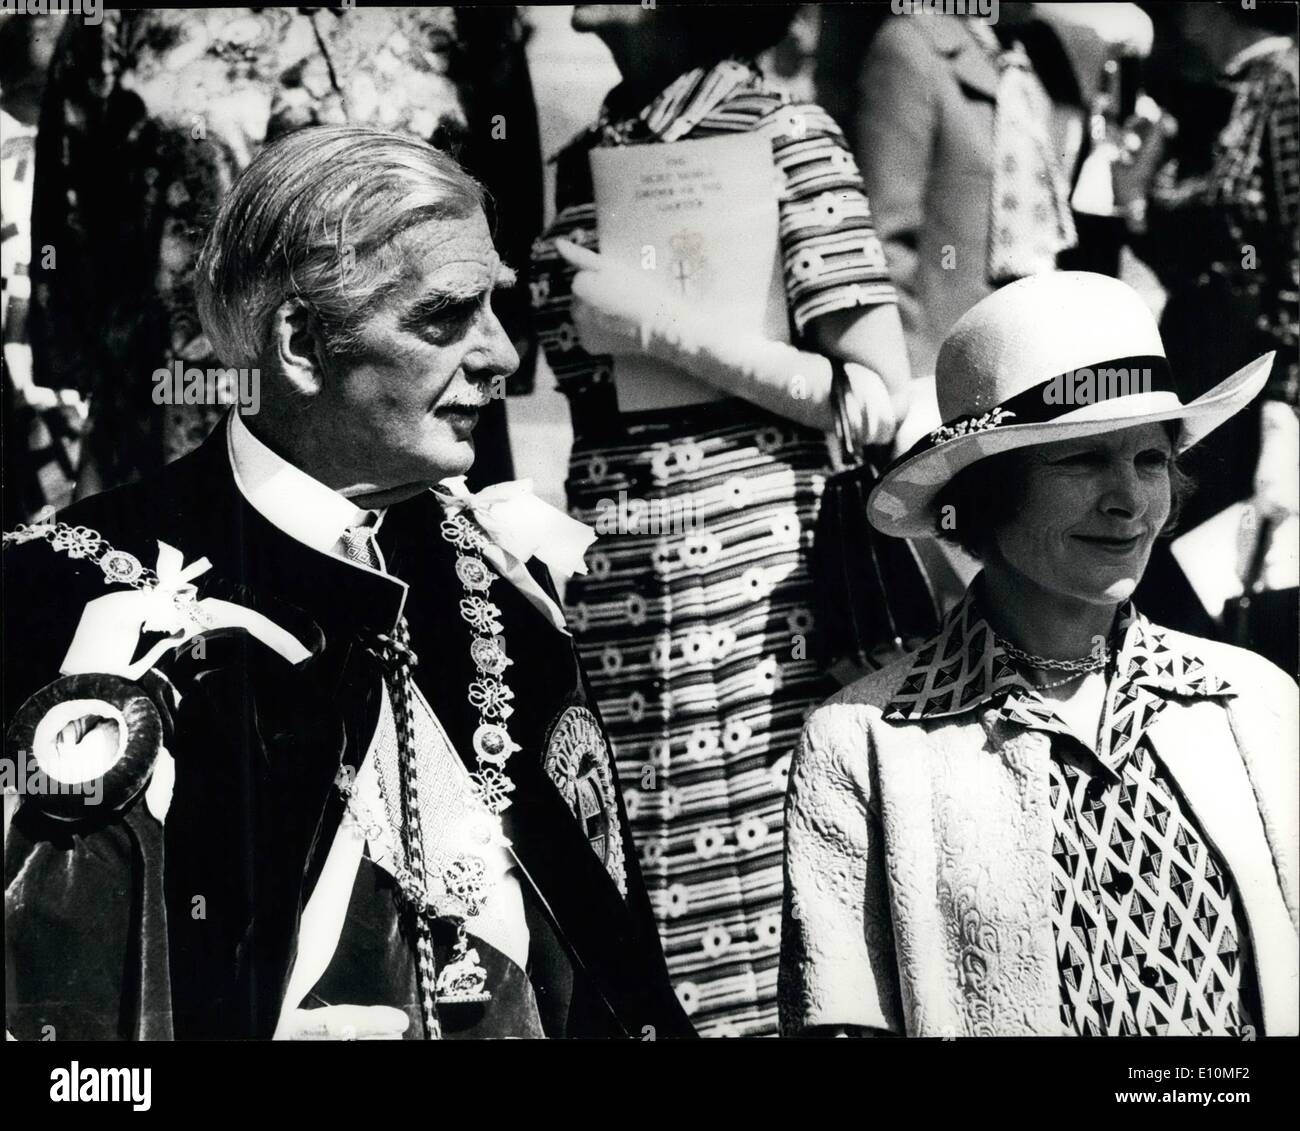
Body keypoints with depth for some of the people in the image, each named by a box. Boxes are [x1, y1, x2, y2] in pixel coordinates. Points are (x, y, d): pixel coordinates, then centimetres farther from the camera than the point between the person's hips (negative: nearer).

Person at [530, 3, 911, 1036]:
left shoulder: (782, 135, -3)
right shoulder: (582, 158, 13)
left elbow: (885, 402, -8)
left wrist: (666, 329, -12)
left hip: (751, 579, -5)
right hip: (605, 595, 5)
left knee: (759, 938, -4)